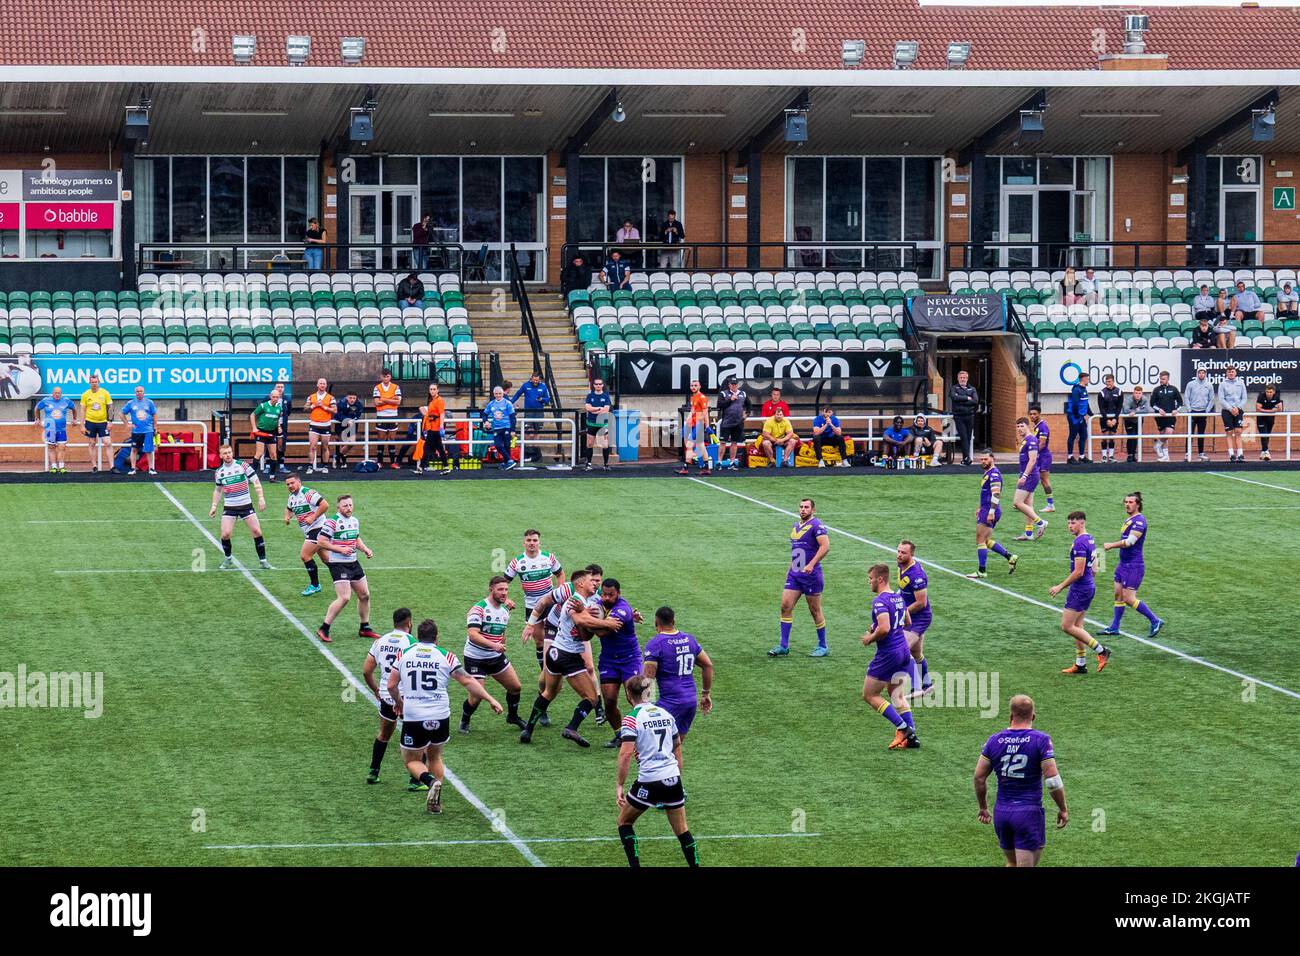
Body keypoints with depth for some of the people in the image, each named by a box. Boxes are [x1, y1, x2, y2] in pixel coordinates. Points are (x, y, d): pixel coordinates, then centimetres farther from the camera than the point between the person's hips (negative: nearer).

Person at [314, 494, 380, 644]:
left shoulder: (355, 521, 11)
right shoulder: (332, 522, -14)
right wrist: (340, 549, -20)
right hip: (338, 563, -8)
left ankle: (364, 629, 26)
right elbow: (321, 542, -16)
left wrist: (365, 550, 8)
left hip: (353, 563, 8)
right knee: (344, 598, -17)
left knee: (364, 595, 11)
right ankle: (323, 629, -10)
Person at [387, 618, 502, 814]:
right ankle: (435, 803, 16)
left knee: (412, 761, 13)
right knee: (435, 757, 24)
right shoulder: (445, 656, 1)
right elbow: (468, 682, -1)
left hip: (413, 718, -1)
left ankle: (430, 781, -17)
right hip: (440, 717, 1)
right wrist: (490, 699, 5)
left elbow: (391, 685, 7)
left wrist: (399, 702, 26)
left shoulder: (404, 654, 4)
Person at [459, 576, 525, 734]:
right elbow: (472, 635, -32)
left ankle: (513, 716, 35)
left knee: (515, 687, 9)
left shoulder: (505, 610, 5)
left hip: (496, 657, 7)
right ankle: (464, 722, 20)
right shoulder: (478, 609, -20)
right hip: (475, 659, -7)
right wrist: (493, 645, -41)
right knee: (476, 698, -9)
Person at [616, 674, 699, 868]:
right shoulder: (666, 714, 11)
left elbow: (626, 755, -16)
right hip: (673, 779, 5)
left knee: (624, 821, 15)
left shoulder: (631, 719, -8)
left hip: (649, 782, -5)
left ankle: (634, 865, 8)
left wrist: (620, 786, -12)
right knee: (682, 830, 12)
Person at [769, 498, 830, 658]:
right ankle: (783, 646, 3)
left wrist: (811, 564, -28)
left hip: (811, 575, -7)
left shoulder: (816, 525, -10)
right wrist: (790, 568, 21)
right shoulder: (796, 526, 15)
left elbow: (825, 546, -21)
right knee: (786, 606, -1)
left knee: (815, 611, 2)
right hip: (794, 574, 7)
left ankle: (823, 647, 15)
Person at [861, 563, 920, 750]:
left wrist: (870, 638, -12)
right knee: (896, 695, 15)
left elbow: (884, 628, -30)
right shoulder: (898, 597, 10)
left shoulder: (880, 601, -19)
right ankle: (911, 735, 5)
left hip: (888, 654, -9)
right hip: (903, 651, 9)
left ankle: (902, 727, -5)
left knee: (869, 695, 3)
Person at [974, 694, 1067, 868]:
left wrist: (983, 807, 17)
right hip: (1029, 813, -4)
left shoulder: (994, 740, 3)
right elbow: (1052, 780, -13)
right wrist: (1063, 809, 0)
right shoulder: (1041, 740, -8)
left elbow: (979, 777, 3)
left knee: (1011, 863, 22)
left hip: (1001, 813, 4)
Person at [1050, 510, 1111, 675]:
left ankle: (1101, 650, -5)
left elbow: (1078, 572, -23)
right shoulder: (1090, 540, 11)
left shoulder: (1080, 543, -20)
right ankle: (1080, 664, 15)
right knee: (1076, 626, 13)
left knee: (1067, 626, -5)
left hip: (1079, 589, -10)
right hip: (1089, 586, 10)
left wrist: (1060, 587, -16)